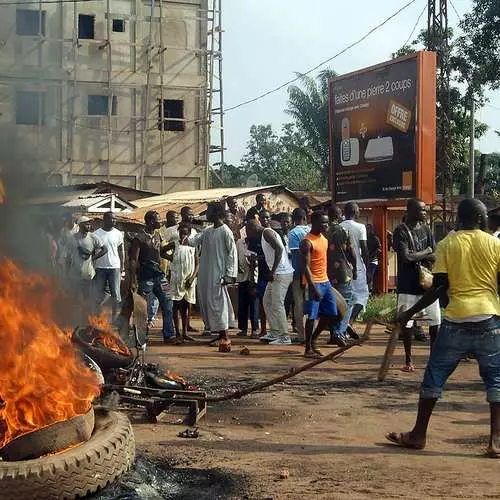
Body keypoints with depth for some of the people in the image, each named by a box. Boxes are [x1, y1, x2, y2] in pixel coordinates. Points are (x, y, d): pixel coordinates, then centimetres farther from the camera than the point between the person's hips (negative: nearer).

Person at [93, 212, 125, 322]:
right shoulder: (96, 234, 0)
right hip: (100, 267, -1)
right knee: (99, 295, 2)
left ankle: (115, 317, 7)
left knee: (116, 295, 0)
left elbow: (121, 251, 10)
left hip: (114, 267, 1)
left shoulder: (118, 233, 5)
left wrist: (122, 267, 4)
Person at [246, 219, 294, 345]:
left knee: (277, 305, -10)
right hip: (276, 274, 11)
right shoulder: (264, 236, 19)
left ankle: (285, 337, -6)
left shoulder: (267, 233, -11)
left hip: (282, 274, -11)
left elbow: (279, 249, -24)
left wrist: (273, 271, -26)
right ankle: (274, 333, 21)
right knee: (267, 302, 16)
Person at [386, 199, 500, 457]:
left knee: (435, 375, 10)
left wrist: (410, 312, 3)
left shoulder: (446, 244, 2)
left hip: (456, 319, 0)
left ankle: (418, 435, 16)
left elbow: (439, 287, -4)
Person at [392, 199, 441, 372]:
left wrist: (416, 256, -14)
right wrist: (426, 252, -5)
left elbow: (435, 256, 1)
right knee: (407, 323, 2)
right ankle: (408, 360, 14)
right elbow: (406, 256, -19)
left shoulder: (426, 229, 8)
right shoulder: (401, 231, -8)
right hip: (408, 284, -5)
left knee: (435, 321, 4)